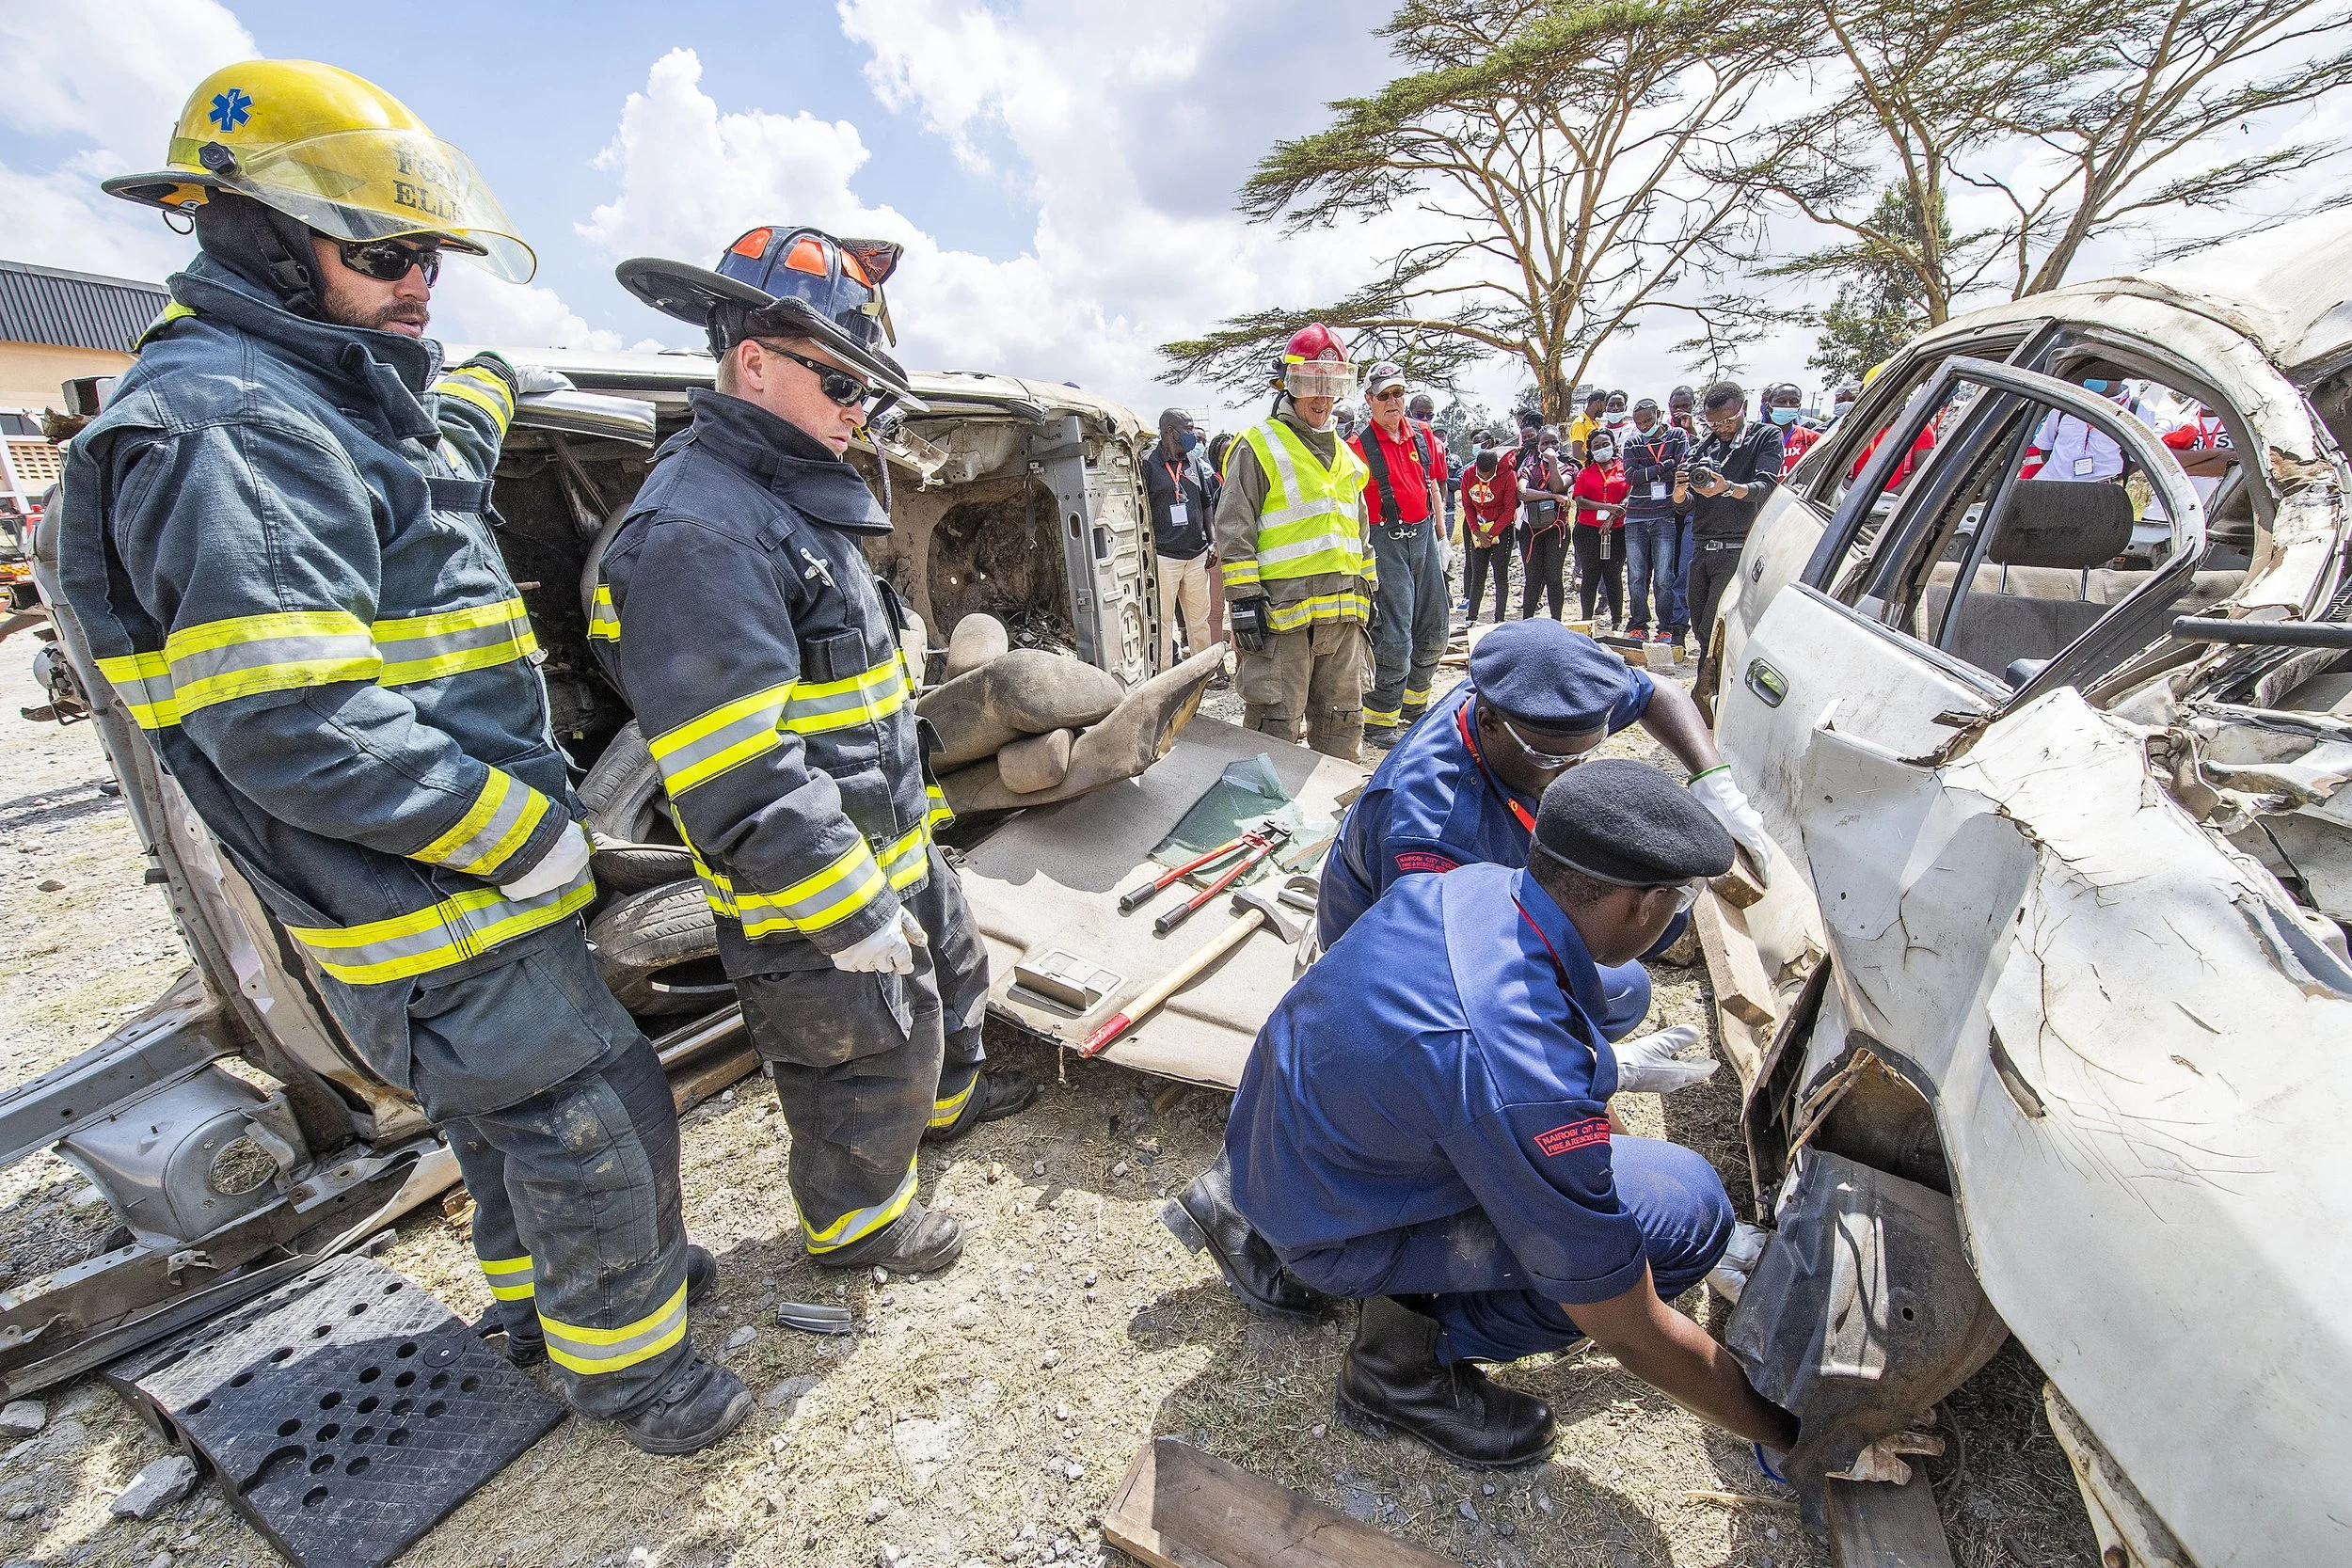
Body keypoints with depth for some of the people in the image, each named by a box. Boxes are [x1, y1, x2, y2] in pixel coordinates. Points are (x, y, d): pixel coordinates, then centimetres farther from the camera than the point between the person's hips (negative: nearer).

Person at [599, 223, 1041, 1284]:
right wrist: (852, 914, -25)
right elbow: (736, 778, -30)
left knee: (950, 972, 30)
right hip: (815, 889, -10)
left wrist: (912, 817, 22)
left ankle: (947, 1098, 57)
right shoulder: (698, 530, -24)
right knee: (869, 1061, 10)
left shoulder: (794, 496, 11)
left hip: (893, 850, 10)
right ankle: (853, 1222, 38)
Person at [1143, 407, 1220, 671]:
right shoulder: (1147, 463, -5)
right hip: (1163, 557, -6)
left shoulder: (1194, 461, 13)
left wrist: (1212, 542, 11)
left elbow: (1207, 503, 19)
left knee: (1199, 617, 12)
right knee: (1163, 619, -2)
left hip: (1197, 554, 6)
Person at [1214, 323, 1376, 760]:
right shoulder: (1259, 446, -2)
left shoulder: (1344, 453, 19)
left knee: (1342, 723, 15)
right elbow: (1233, 530, -9)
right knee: (1277, 729, -5)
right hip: (1282, 611, -7)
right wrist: (1244, 599, -16)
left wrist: (1368, 591, 21)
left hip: (1343, 613, 7)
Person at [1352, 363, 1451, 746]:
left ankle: (1413, 704, 32)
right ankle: (1378, 720, 2)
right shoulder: (1359, 446, -8)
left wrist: (1441, 535, 17)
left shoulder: (1423, 435, 9)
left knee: (1434, 631, 14)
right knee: (1394, 639, -9)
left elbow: (1433, 487, 17)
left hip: (1424, 536, 7)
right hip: (1386, 542, -6)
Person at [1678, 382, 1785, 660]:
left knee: (1714, 633, -10)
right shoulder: (1706, 446, 18)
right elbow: (1688, 503, 12)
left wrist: (1728, 488, -33)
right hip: (1702, 550, 6)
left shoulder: (1766, 436, 4)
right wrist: (1680, 493, -13)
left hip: (1738, 550, -5)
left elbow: (1766, 486, -12)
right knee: (1700, 630, 8)